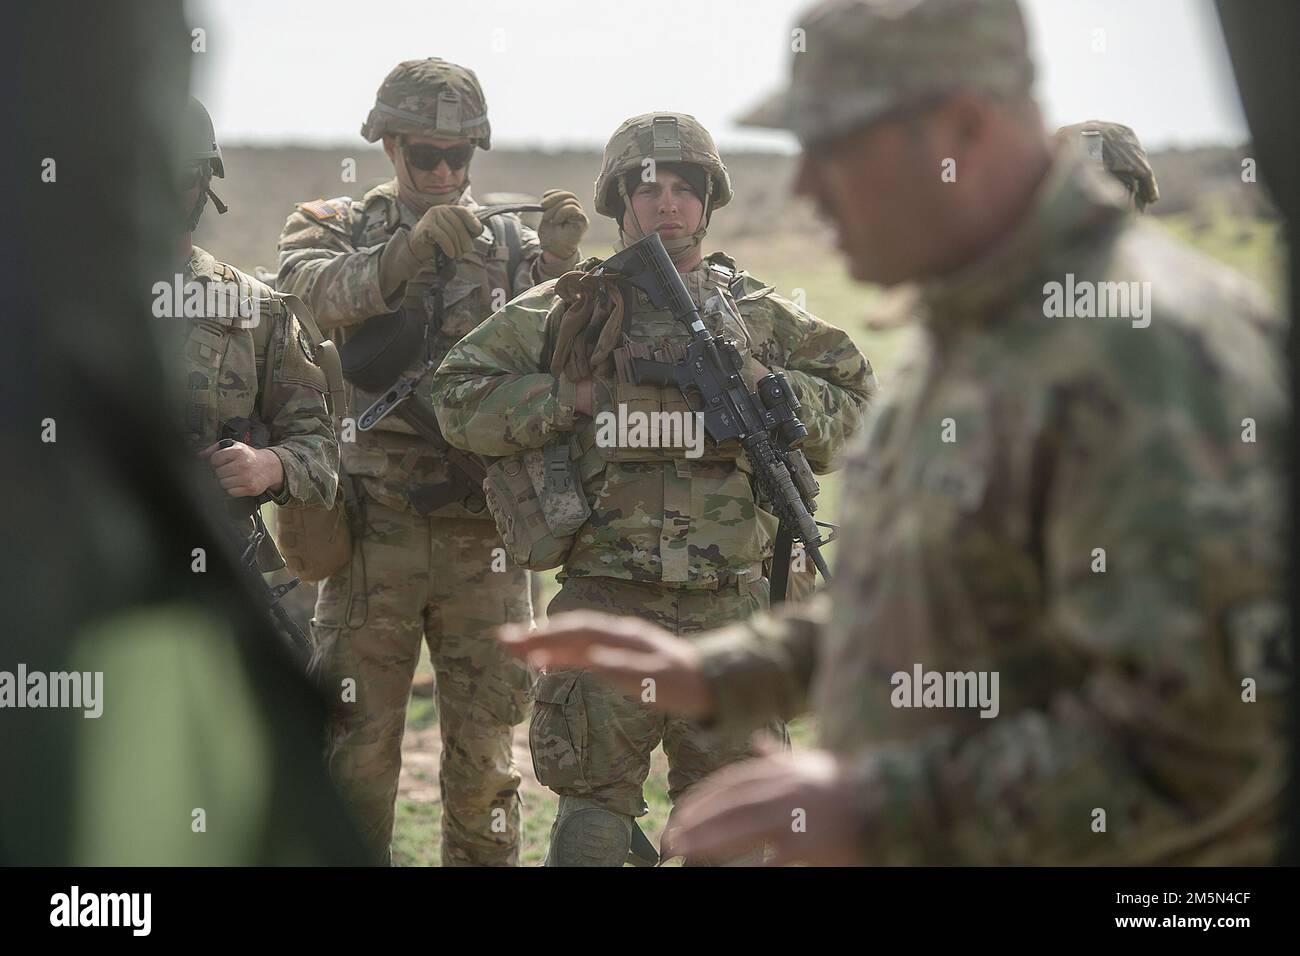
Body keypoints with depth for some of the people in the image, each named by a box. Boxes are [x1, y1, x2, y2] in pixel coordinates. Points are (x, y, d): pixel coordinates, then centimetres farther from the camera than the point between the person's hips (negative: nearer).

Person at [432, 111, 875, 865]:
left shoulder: (761, 315, 9)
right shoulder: (570, 309, 3)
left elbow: (855, 399, 15)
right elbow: (460, 395, 1)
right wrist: (574, 398, -9)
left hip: (729, 609, 2)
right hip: (608, 604, -2)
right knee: (595, 803, 3)